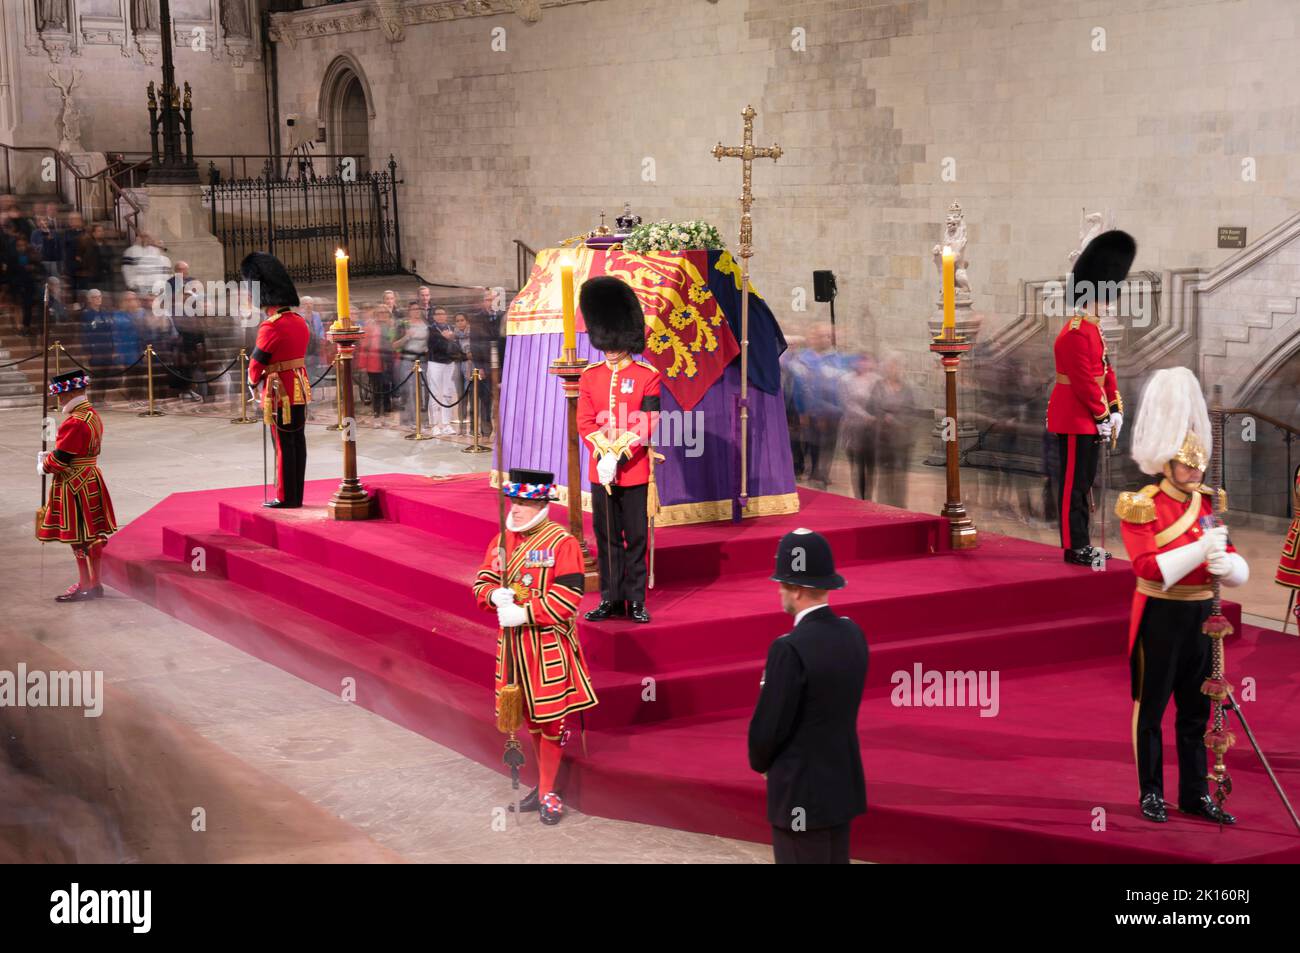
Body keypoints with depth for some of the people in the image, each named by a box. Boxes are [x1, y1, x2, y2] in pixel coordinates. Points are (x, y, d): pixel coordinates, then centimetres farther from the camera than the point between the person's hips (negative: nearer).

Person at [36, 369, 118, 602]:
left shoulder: (74, 423, -22)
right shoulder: (93, 416, 9)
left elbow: (60, 459, -19)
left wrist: (43, 466, 0)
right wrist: (51, 455, 10)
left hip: (75, 485, -10)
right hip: (91, 479, 10)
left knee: (79, 538, -2)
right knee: (93, 535, 14)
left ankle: (85, 585, 5)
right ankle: (95, 583, 22)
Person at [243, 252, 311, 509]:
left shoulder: (271, 328, -19)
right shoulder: (300, 322, 6)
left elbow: (256, 363, -10)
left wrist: (253, 382, 10)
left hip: (280, 394, -8)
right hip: (300, 389, 8)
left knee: (284, 446, 0)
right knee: (298, 443, 10)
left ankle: (286, 498, 6)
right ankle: (296, 496, 17)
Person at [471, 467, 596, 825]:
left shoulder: (562, 543, -12)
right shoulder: (503, 540, 9)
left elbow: (568, 596, -18)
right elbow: (483, 580, 11)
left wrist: (524, 613, -22)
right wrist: (495, 595, -13)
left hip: (549, 645, -6)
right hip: (513, 643, 6)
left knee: (550, 718, -2)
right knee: (530, 718, 15)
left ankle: (548, 792, 8)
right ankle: (544, 784, 29)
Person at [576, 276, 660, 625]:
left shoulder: (647, 376, -3)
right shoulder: (590, 375, 6)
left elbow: (646, 426, -8)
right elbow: (585, 423, 1)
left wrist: (619, 456, -16)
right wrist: (604, 455, -13)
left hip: (634, 471, -3)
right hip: (600, 470, 3)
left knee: (636, 538, 3)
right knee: (606, 538, 8)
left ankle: (636, 601, 10)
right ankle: (611, 599, 16)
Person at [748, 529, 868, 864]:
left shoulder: (790, 649, -24)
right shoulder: (852, 633, 1)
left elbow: (767, 729, -18)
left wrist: (761, 763, 4)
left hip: (801, 798, -8)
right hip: (843, 786, 8)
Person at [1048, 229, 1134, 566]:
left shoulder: (1093, 329, 14)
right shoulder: (1076, 334, -19)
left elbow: (1106, 373, 16)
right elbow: (1083, 382, -21)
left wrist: (1115, 411, 8)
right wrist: (1102, 416, -15)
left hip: (1090, 421, 10)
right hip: (1075, 421, -10)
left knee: (1083, 483, 14)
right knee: (1073, 484, -4)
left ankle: (1082, 544, 20)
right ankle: (1075, 548, 0)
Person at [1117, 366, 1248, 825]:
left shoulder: (1209, 502, 7)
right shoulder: (1141, 507, -11)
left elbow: (1235, 564, 5)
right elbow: (1147, 567, -20)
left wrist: (1225, 564, -20)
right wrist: (1200, 550, -27)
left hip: (1200, 615, 6)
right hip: (1161, 617, -5)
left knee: (1195, 710, 10)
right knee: (1150, 707, 3)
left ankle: (1196, 794, 18)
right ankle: (1151, 794, 11)